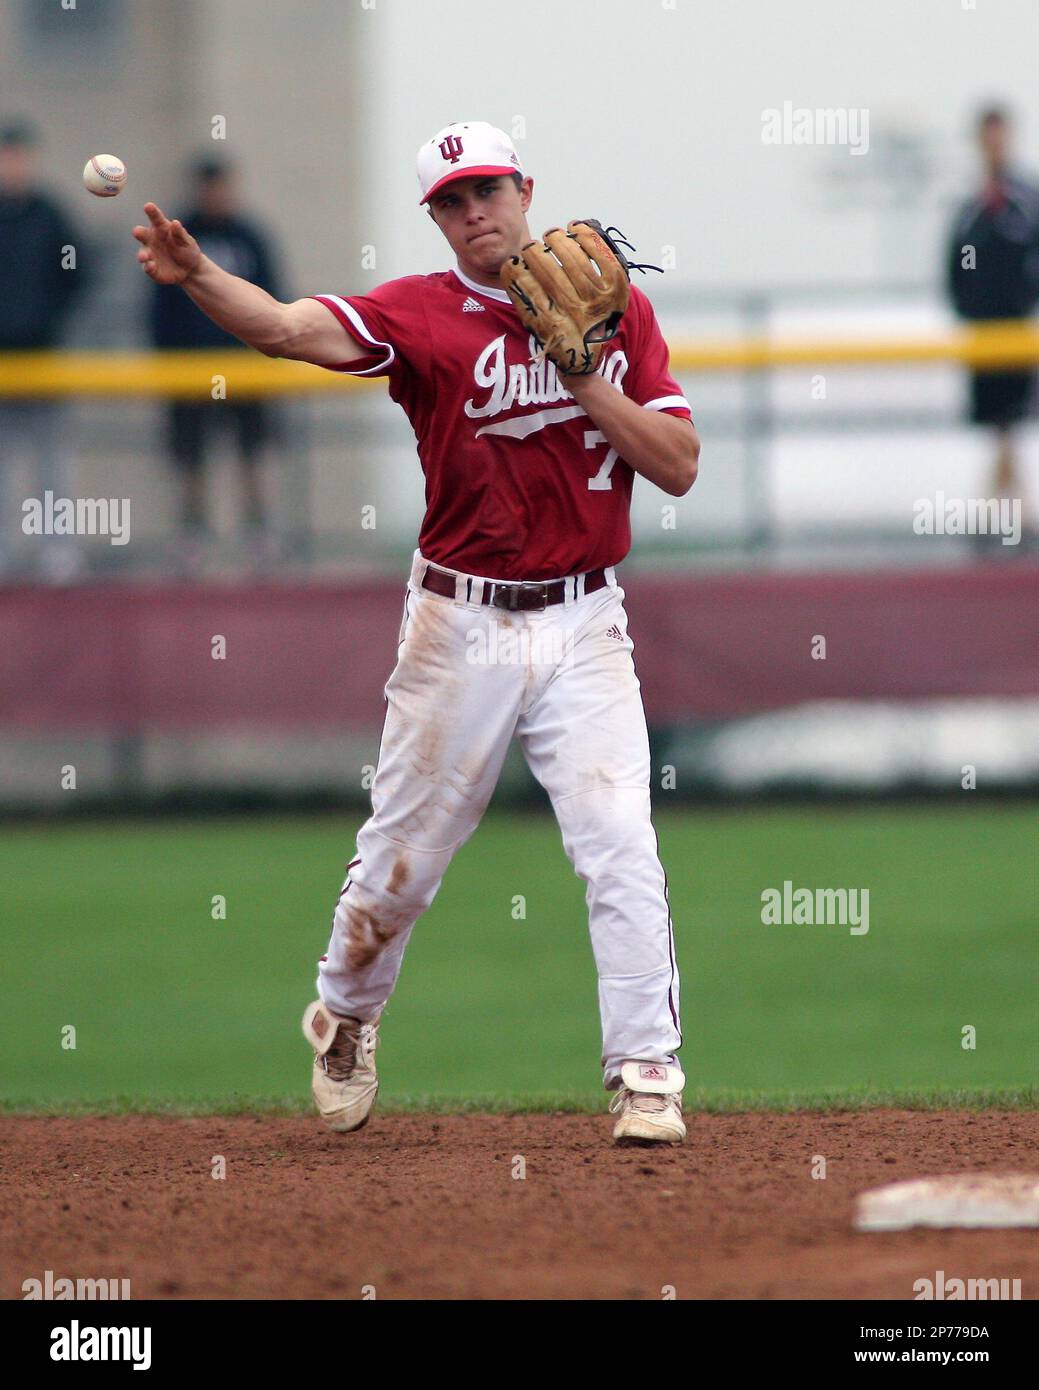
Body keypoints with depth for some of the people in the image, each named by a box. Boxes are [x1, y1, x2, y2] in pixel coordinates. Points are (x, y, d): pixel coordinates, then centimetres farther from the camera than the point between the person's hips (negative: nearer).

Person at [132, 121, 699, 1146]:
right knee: (404, 853, 9)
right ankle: (345, 1017, 37)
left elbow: (679, 465, -1)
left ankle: (646, 1074, -7)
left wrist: (582, 378, -13)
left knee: (620, 844, -12)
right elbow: (287, 328, -23)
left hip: (582, 626, 1)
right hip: (461, 626, -1)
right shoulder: (420, 315, -5)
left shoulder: (615, 311, 3)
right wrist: (194, 276, -42)